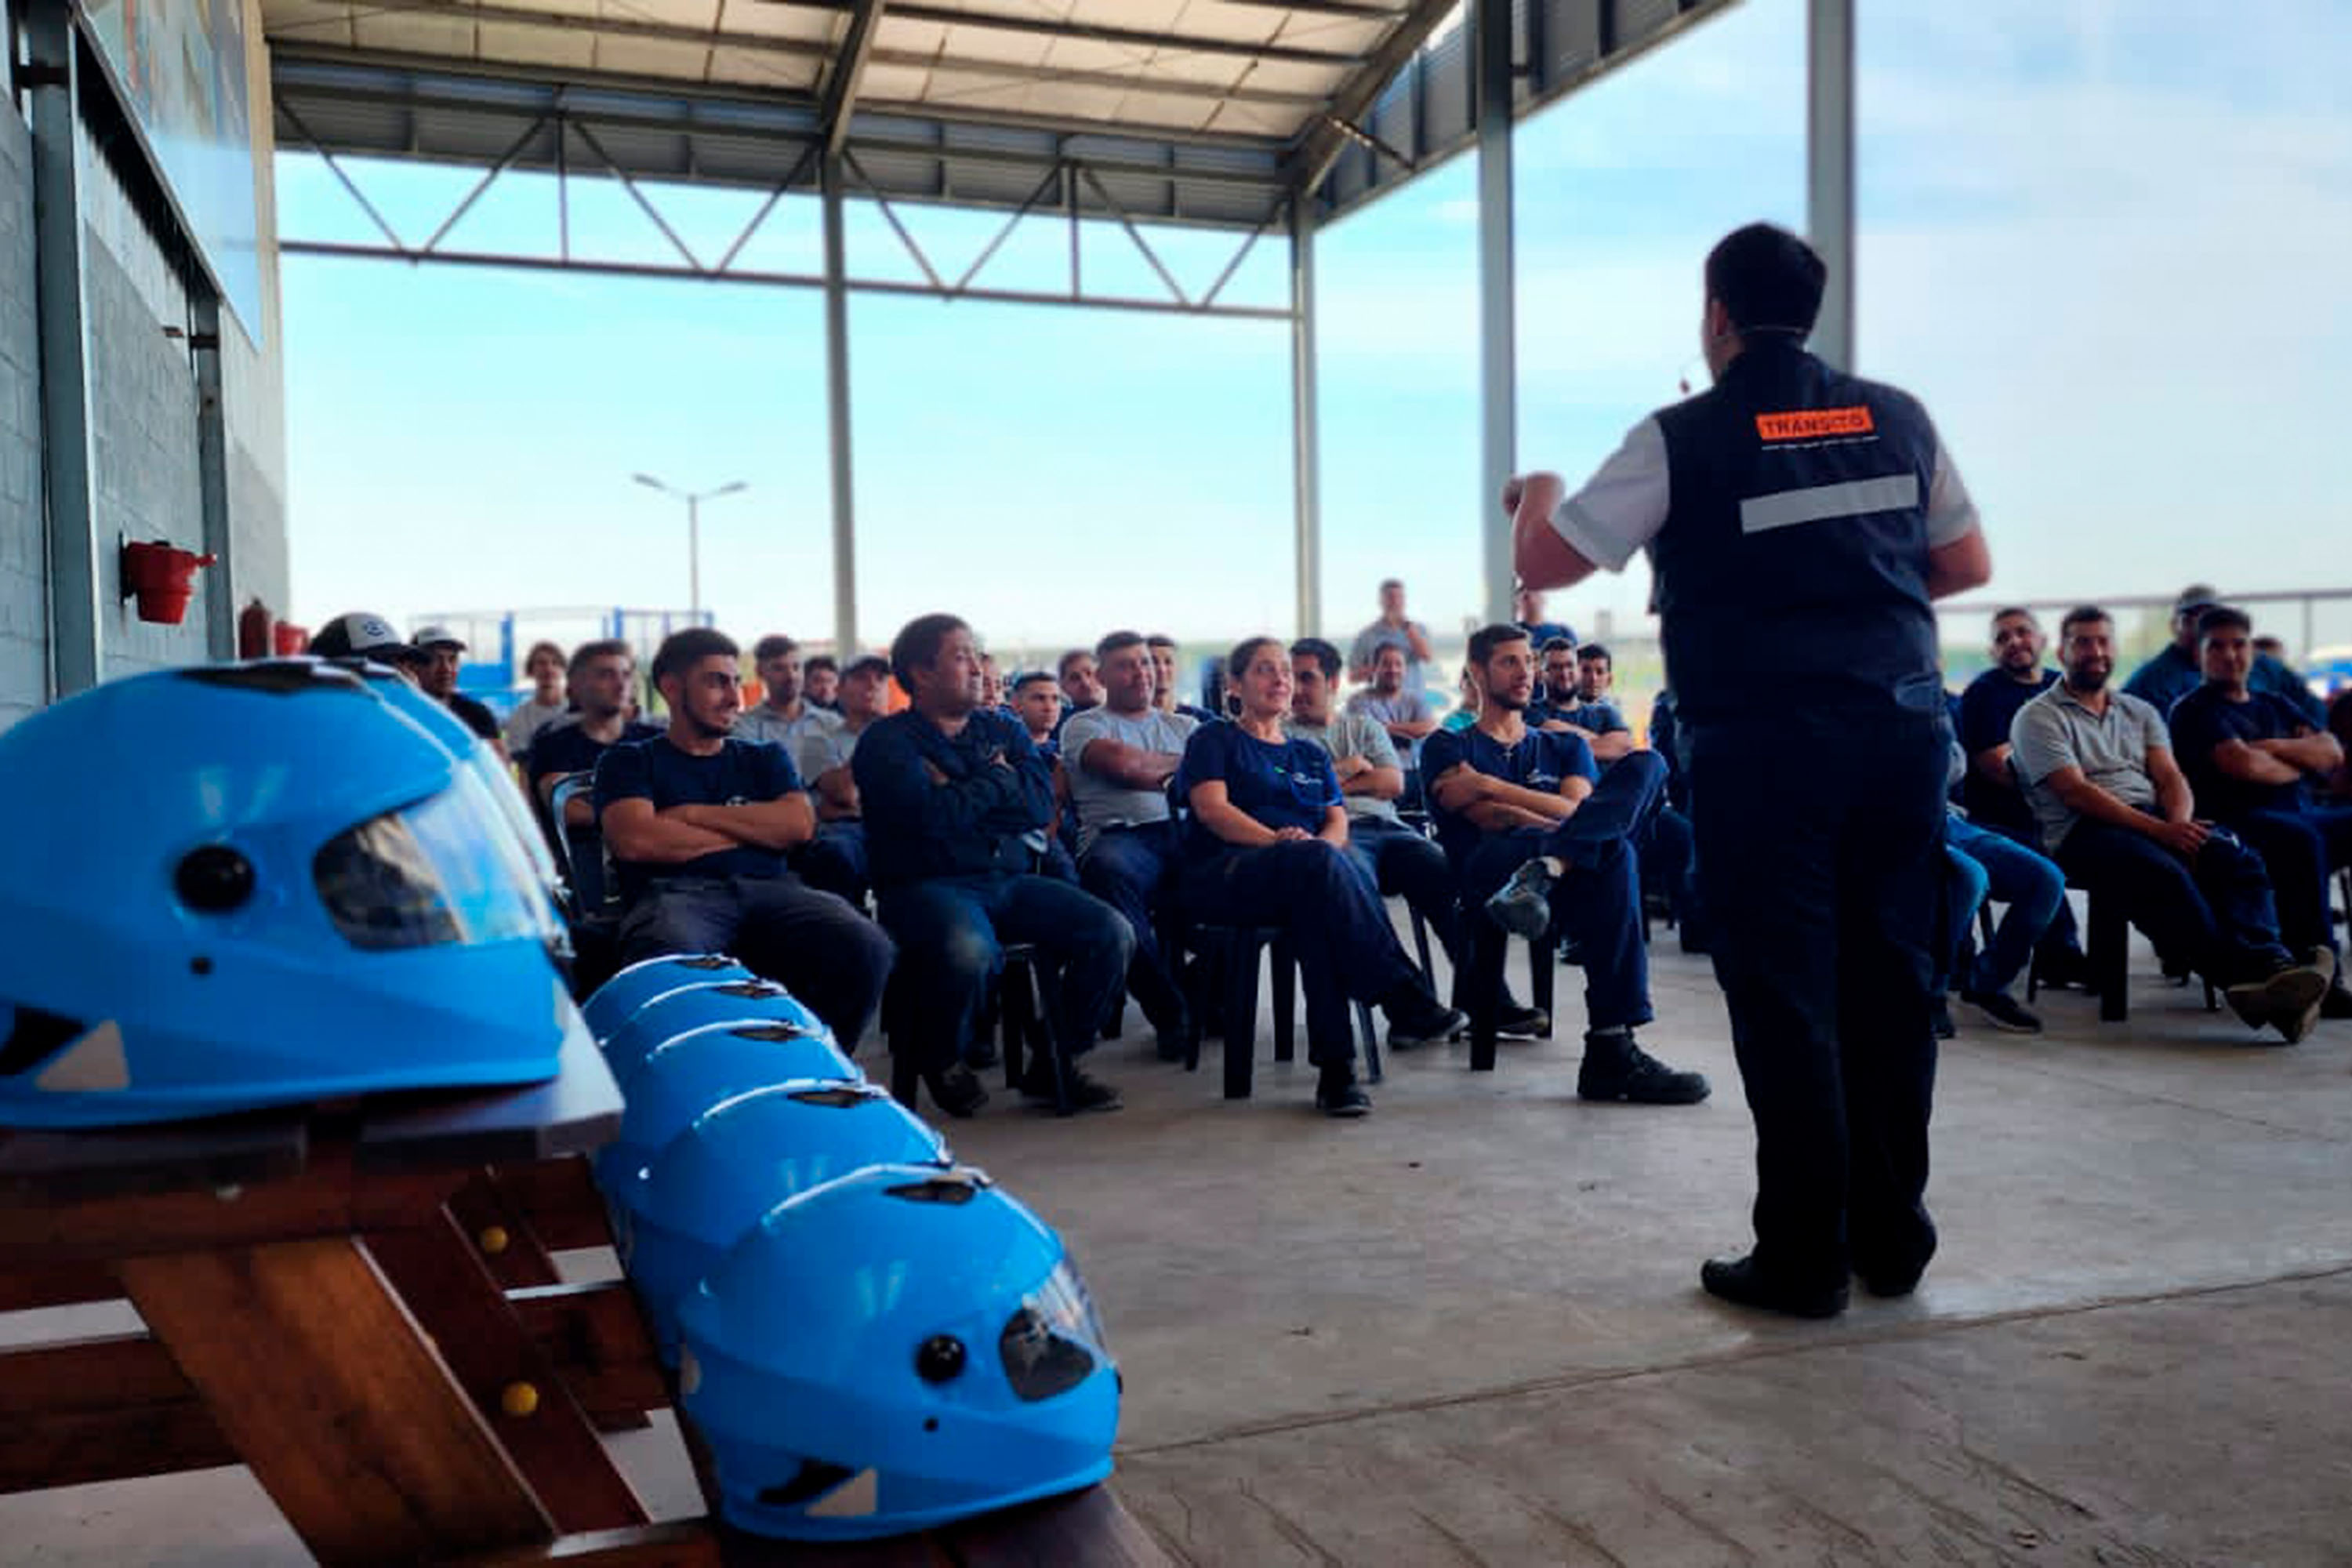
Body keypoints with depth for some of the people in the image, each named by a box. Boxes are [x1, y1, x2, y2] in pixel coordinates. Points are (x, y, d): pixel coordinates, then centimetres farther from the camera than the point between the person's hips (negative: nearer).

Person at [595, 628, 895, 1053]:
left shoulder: (764, 758, 30)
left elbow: (798, 824, 10)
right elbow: (634, 839, -1)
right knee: (671, 967, -43)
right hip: (677, 891, -3)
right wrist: (752, 829, 9)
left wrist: (695, 814, 6)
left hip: (770, 888, 3)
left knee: (866, 949, -31)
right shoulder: (630, 761, 20)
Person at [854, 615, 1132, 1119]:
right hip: (926, 884, -5)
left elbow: (1042, 804, 2)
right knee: (969, 950, -38)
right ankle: (943, 1062, -4)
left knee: (1110, 932, -15)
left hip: (1011, 879, 6)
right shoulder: (887, 741, 3)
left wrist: (962, 792, -5)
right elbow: (930, 815, -14)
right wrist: (998, 782, 0)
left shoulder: (1004, 731, 19)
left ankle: (1055, 1065, 4)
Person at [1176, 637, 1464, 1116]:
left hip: (1306, 879, 4)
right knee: (1317, 862, -38)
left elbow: (1338, 821, 16)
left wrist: (1320, 845, -10)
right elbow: (1211, 808, -3)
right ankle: (1405, 1001, -40)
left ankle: (1335, 1067, -45)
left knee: (1317, 904, -37)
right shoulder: (1214, 740, 16)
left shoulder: (1310, 755, 30)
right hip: (1224, 875, -4)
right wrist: (1277, 840, -18)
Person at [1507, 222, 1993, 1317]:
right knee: (1889, 984, 12)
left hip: (1763, 746, -4)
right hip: (1902, 727, 5)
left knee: (1784, 998, 3)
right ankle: (1891, 1236, 23)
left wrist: (1538, 497, 20)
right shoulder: (1898, 418, 11)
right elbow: (1967, 564, 18)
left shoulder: (1681, 438, -3)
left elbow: (1545, 565, -2)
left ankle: (1806, 1257, 10)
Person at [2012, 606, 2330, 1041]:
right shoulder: (2038, 718, 5)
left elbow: (2170, 780, 14)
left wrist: (2180, 824, -12)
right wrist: (2161, 831, -17)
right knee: (2164, 873, -36)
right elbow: (2076, 793, -8)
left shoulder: (2139, 712, 26)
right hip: (2081, 831, -6)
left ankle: (2269, 964, -45)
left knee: (2240, 859, -24)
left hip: (2153, 820, 6)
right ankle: (2242, 978, -44)